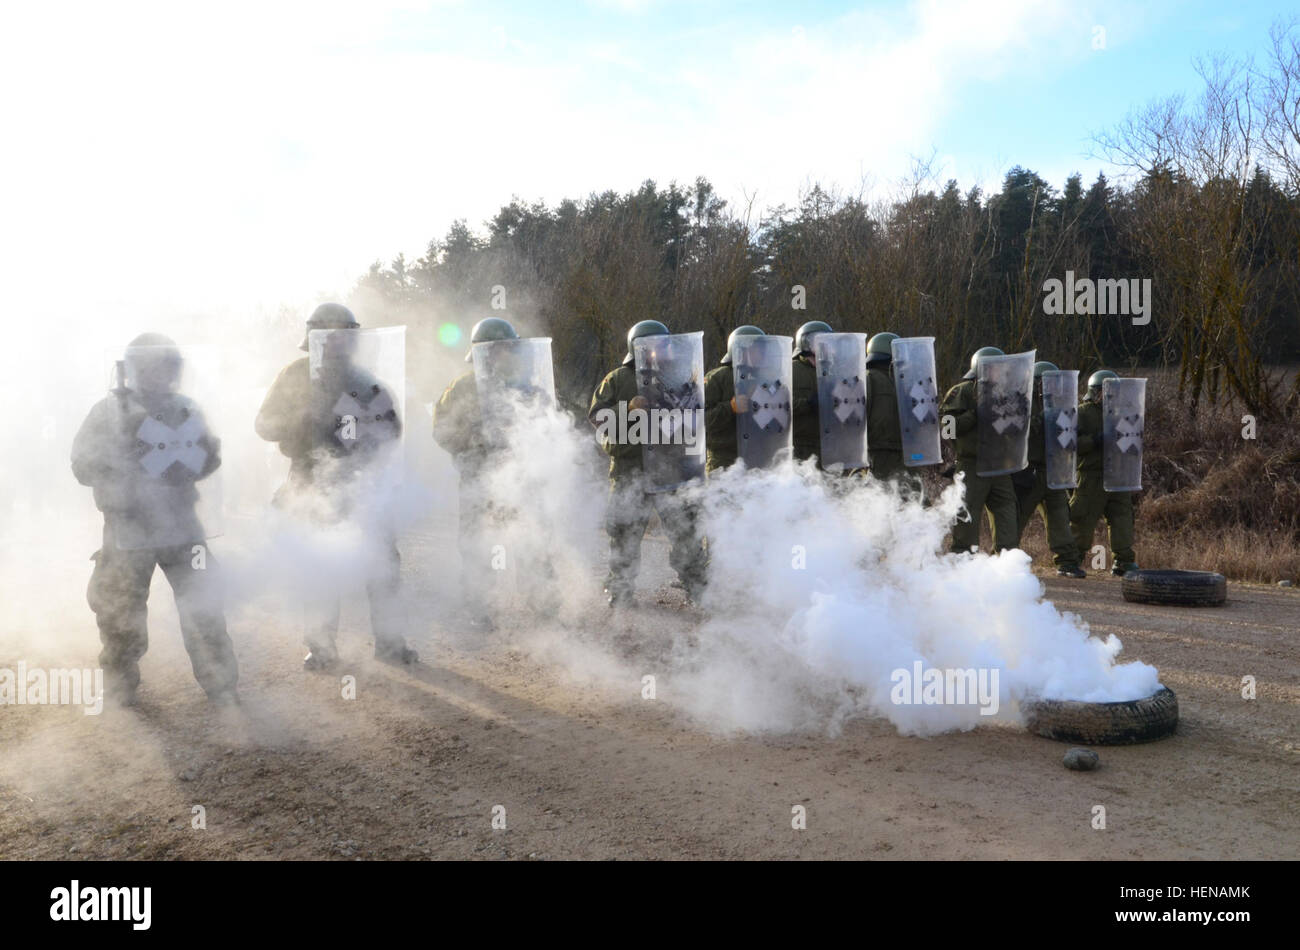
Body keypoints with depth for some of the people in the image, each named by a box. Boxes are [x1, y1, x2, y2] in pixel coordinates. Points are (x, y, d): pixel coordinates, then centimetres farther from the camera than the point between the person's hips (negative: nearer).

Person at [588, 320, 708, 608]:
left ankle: (696, 586, 14)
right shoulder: (617, 379, 3)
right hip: (629, 468, -3)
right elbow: (596, 415, -5)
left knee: (684, 525, 2)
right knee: (625, 532, 2)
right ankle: (619, 591, 14)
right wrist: (628, 409, -19)